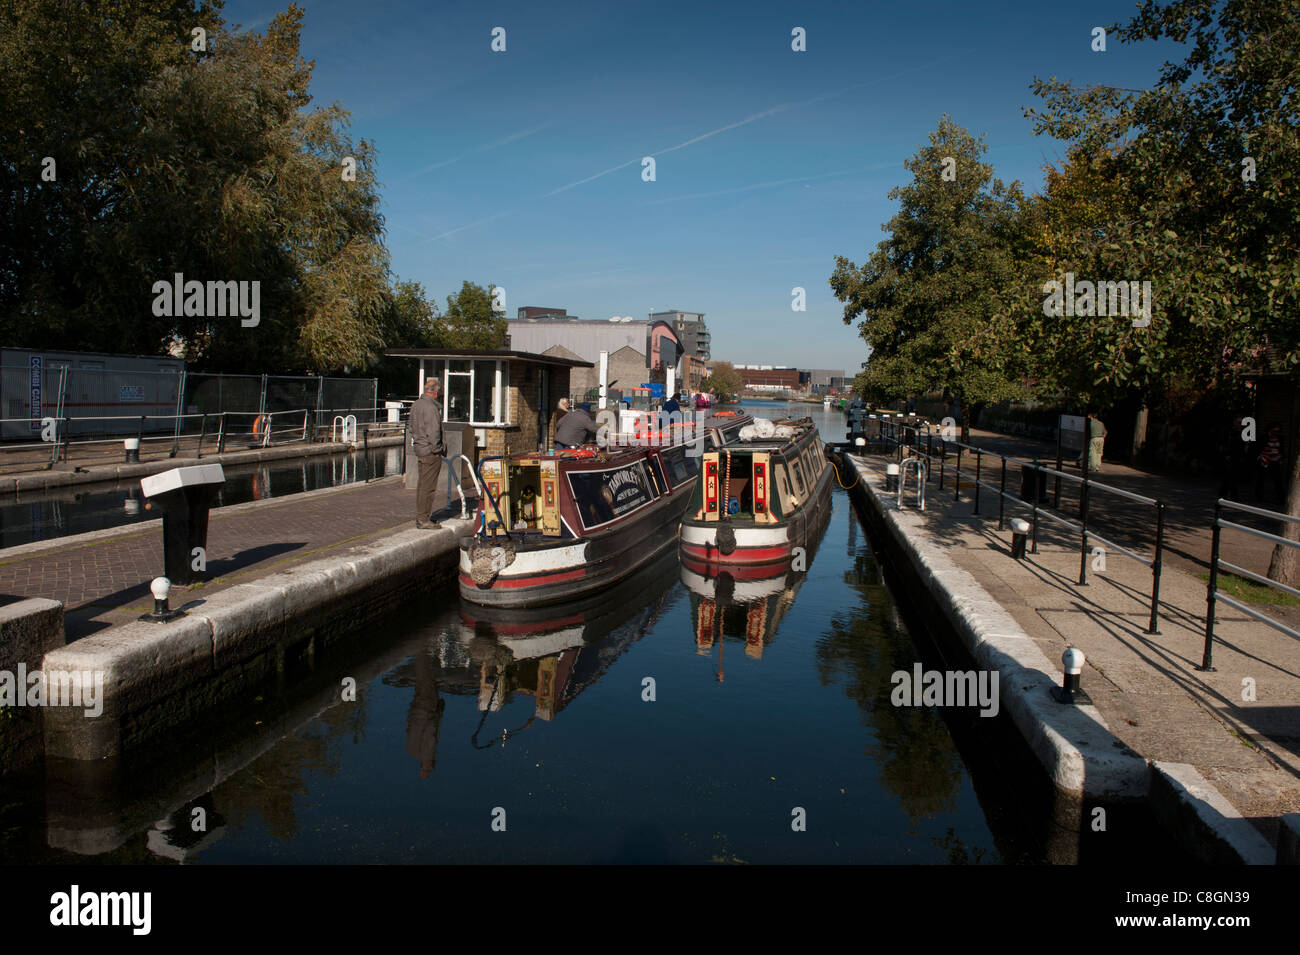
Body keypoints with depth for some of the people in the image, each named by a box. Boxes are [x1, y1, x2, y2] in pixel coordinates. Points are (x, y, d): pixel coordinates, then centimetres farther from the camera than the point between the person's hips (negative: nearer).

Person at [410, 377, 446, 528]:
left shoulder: (416, 405, 14)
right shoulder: (431, 407, -17)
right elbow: (433, 431, -21)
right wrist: (437, 449, -13)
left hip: (419, 448, 10)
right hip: (430, 451, -10)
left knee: (422, 485, 16)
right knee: (428, 486, -5)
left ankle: (420, 517, 23)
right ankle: (423, 519, -2)